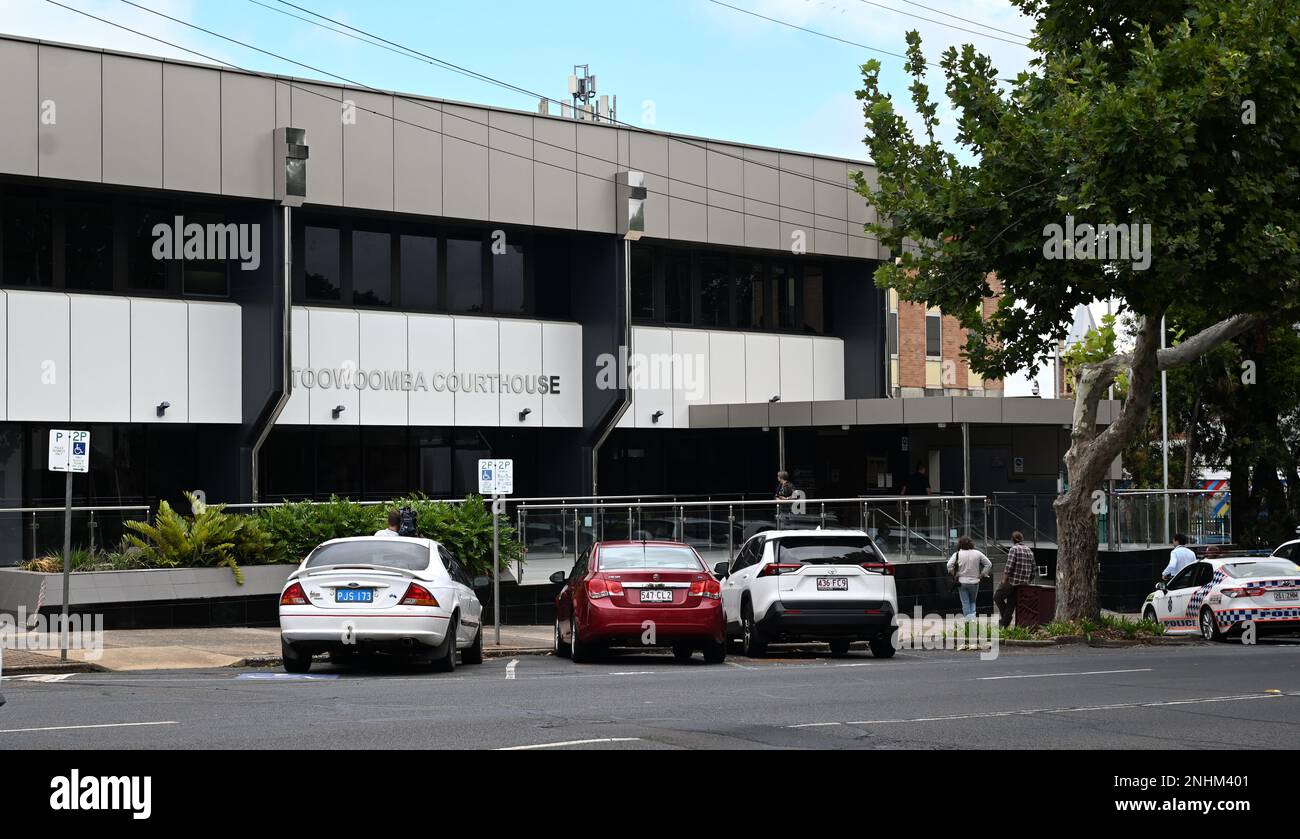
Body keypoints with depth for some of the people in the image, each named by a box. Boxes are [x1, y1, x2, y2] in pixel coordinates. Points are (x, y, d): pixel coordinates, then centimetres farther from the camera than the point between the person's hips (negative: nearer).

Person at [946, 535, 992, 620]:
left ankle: (968, 619, 4)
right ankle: (973, 616, -1)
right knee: (972, 601, 16)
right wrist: (982, 575, 8)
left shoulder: (957, 554, -7)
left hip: (962, 582, -2)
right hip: (974, 582, 2)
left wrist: (954, 574, -3)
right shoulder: (977, 554, 0)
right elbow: (988, 564, 4)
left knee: (965, 603, 6)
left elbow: (949, 565, -17)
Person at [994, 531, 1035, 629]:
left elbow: (1009, 567, -17)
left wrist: (1003, 581, -11)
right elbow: (1032, 570, 12)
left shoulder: (1014, 549, -10)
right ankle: (1004, 625, 11)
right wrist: (1028, 582, 19)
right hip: (1024, 583, 7)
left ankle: (1004, 616, 2)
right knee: (1011, 604, 12)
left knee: (997, 597, 11)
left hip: (1012, 582, -7)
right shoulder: (1030, 551, 11)